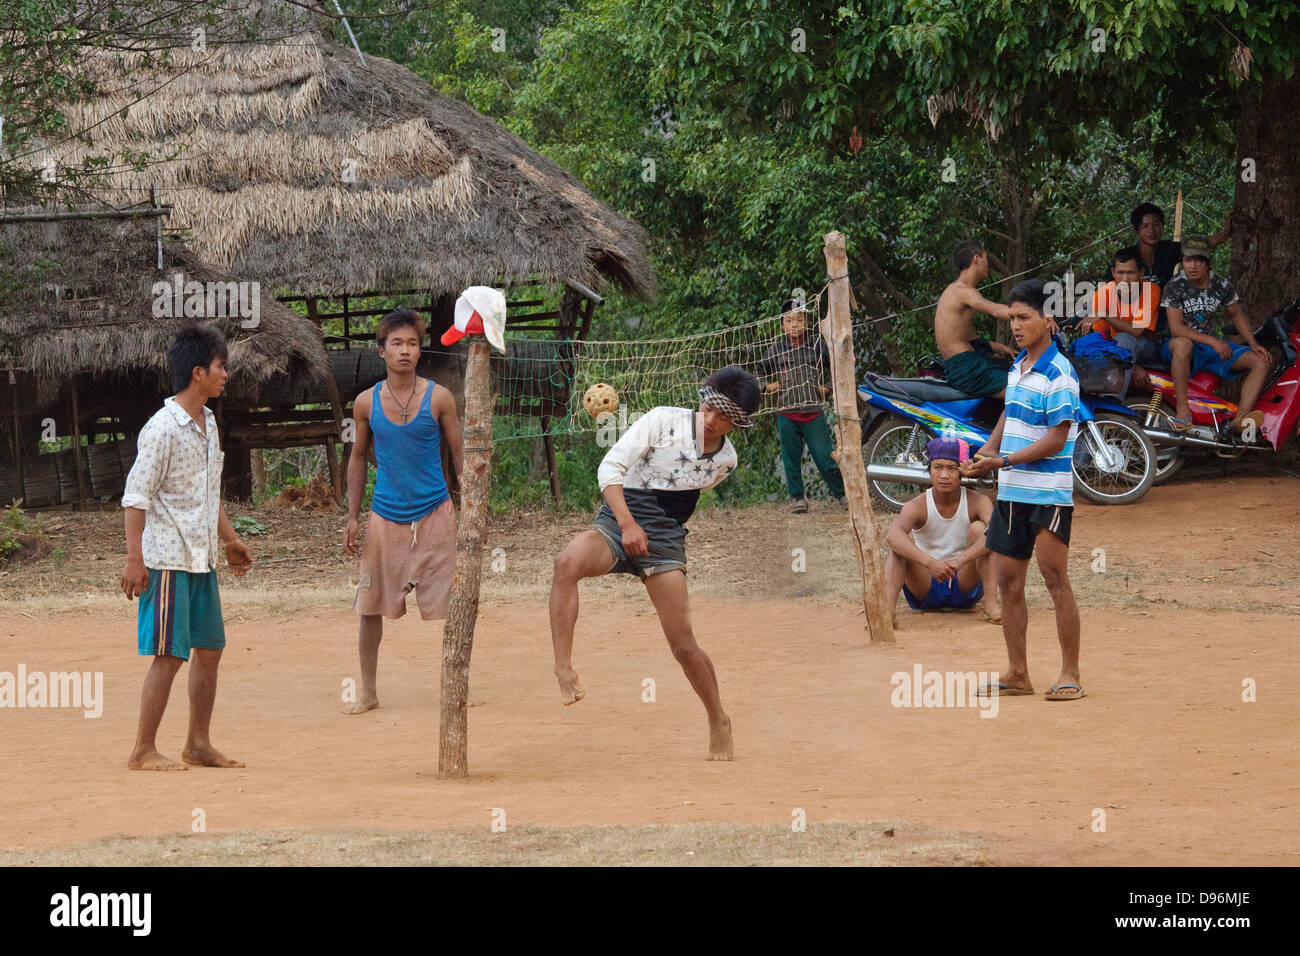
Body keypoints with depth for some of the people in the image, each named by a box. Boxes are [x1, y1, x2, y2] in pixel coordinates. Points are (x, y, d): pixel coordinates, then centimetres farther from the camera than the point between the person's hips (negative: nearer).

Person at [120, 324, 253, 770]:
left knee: (209, 648, 11)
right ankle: (143, 751, -2)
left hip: (202, 558, 9)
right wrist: (135, 558, -21)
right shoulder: (163, 429, -15)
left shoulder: (207, 423, 12)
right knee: (169, 654, -8)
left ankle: (198, 744, 20)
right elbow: (136, 496, -16)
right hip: (168, 560, -9)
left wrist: (229, 539, 27)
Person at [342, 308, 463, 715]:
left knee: (449, 606, -1)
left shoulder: (438, 398, -3)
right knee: (370, 608, 3)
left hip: (435, 514, -2)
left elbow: (461, 455, 3)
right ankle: (368, 692, 15)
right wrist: (352, 518, 8)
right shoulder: (367, 402, 1)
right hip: (385, 518, 2)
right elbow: (358, 458, 11)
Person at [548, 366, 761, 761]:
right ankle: (563, 668, -35)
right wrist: (628, 523, -24)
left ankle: (719, 723, 18)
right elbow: (611, 466, -14)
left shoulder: (725, 460, 7)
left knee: (683, 642, -3)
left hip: (665, 539, 2)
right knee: (568, 562, -36)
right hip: (616, 521, -2)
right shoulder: (664, 421, -6)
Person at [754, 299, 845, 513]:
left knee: (825, 457, -6)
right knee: (791, 459, 5)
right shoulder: (777, 350, 8)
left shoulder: (818, 346, 4)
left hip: (814, 414, -2)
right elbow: (760, 370, 22)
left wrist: (829, 388, 0)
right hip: (787, 414, 2)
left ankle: (843, 494, 5)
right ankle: (798, 497, 14)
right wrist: (767, 385, 6)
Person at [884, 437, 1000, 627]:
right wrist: (929, 562, -50)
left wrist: (961, 560, -47)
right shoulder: (917, 506, -12)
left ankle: (991, 605, -31)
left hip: (964, 584, 0)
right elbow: (892, 536, -34)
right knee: (901, 543, -25)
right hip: (926, 589, 0)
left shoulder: (977, 503, -10)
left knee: (979, 528, -21)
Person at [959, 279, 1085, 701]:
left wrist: (1004, 461, -22)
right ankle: (1016, 674, 14)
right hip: (1011, 492, 8)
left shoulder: (1058, 373, -14)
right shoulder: (1017, 367, 11)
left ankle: (1071, 675, -2)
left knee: (1055, 579, -6)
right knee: (1008, 581, 8)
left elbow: (1056, 440, -18)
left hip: (1049, 494, -8)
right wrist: (985, 454, 8)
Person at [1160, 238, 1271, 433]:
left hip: (1213, 345, 5)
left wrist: (1254, 344, -1)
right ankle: (1182, 409, -38)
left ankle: (1240, 418, -31)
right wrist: (1212, 341, -28)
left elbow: (1237, 315, 15)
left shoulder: (1221, 285, 1)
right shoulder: (1175, 286, -12)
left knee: (1261, 360, -13)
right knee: (1182, 344, -42)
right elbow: (1176, 328, -19)